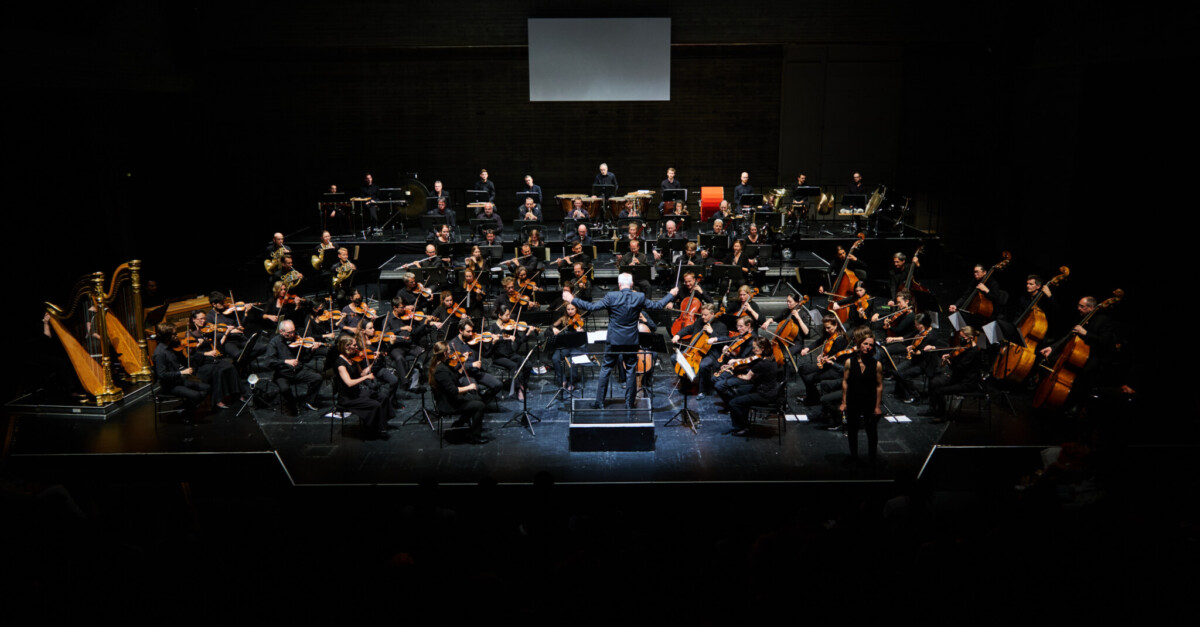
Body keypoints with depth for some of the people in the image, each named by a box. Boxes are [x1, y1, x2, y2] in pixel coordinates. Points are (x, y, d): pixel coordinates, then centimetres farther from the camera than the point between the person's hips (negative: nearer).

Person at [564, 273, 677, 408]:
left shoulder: (611, 297, -13)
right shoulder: (640, 297, -6)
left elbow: (592, 307, -12)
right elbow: (658, 305, 6)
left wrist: (572, 300, -3)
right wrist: (671, 295, 22)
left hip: (614, 340, -1)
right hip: (632, 341, 2)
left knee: (605, 369, 9)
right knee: (630, 371, 11)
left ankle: (599, 402, 10)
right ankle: (629, 403, 13)